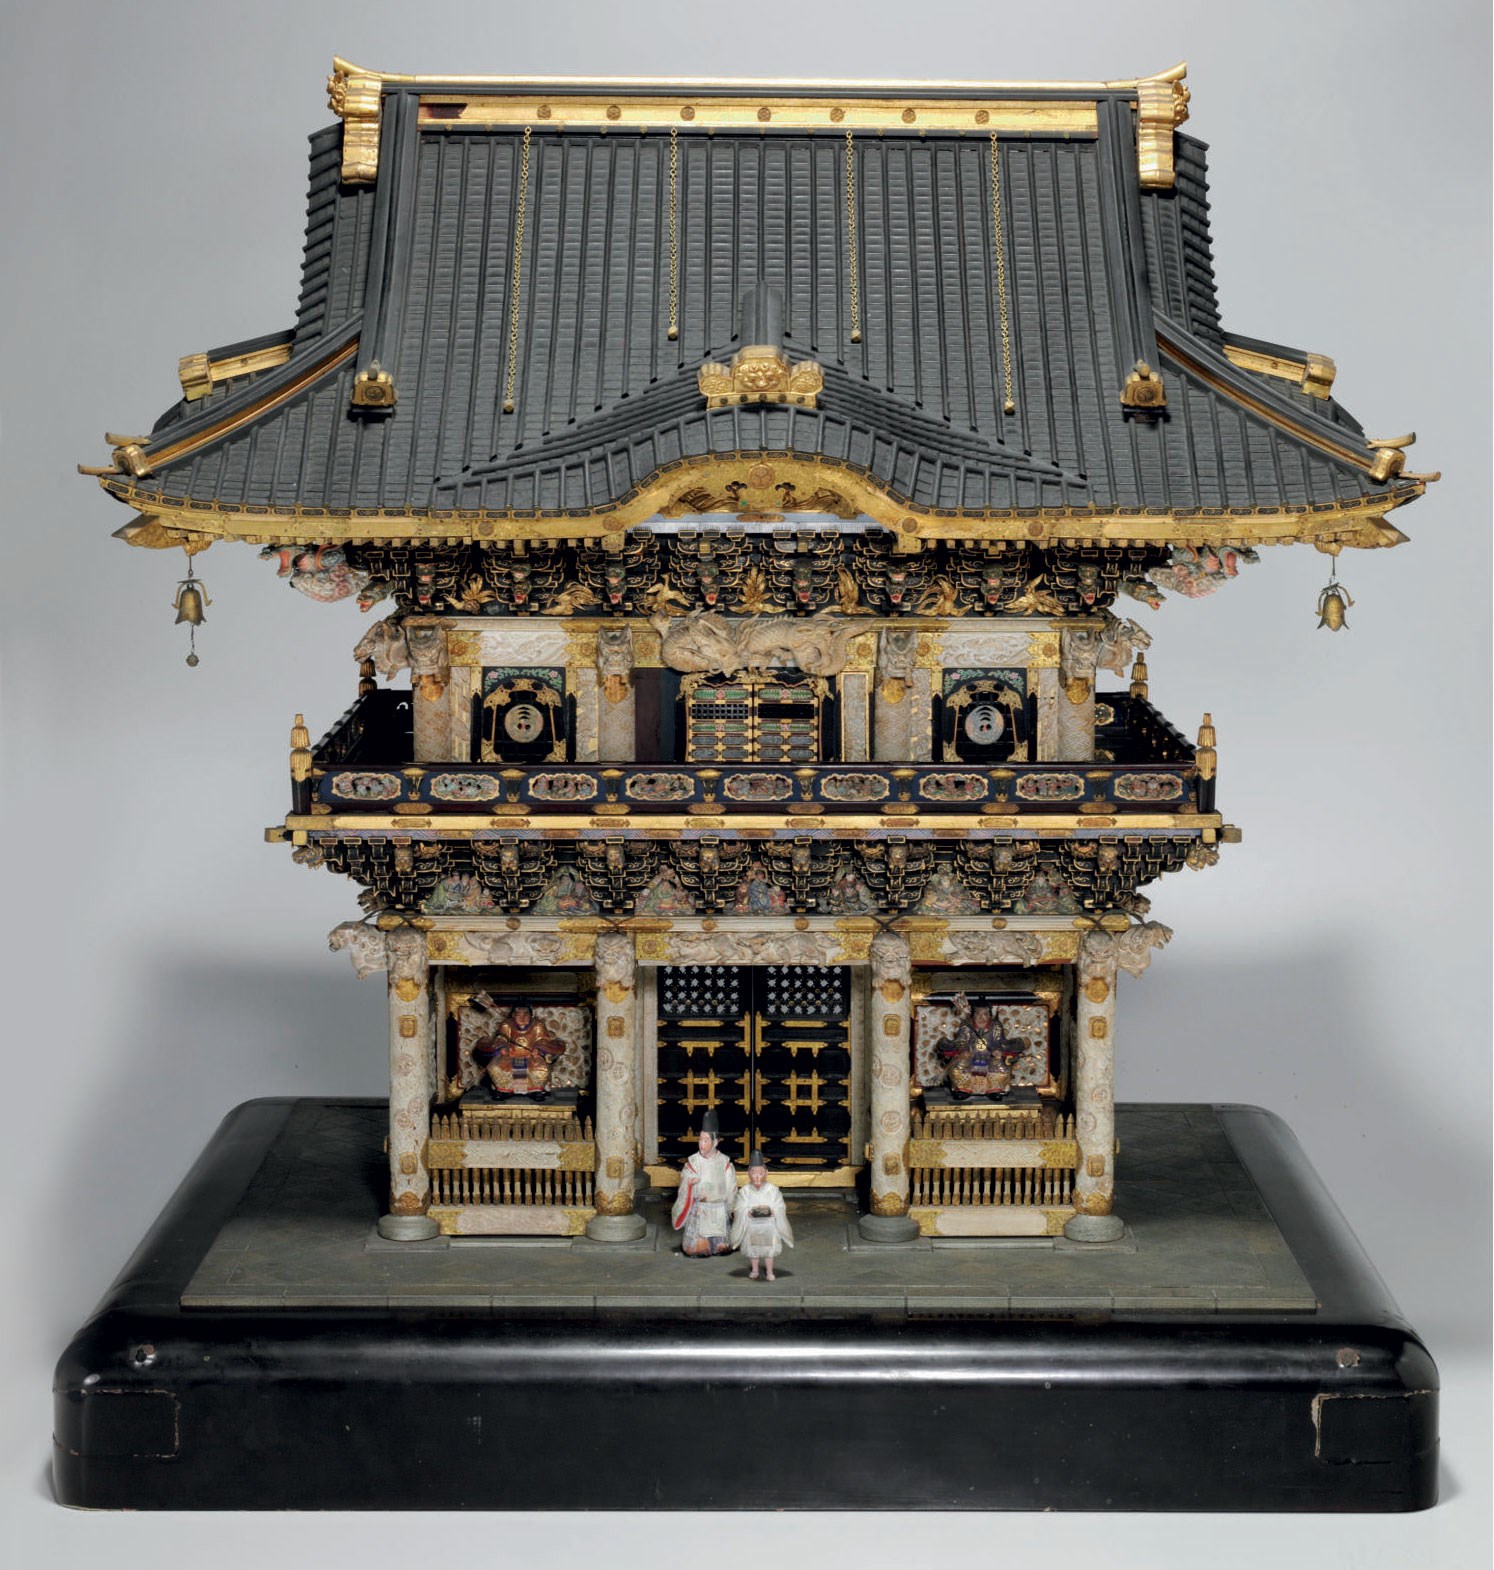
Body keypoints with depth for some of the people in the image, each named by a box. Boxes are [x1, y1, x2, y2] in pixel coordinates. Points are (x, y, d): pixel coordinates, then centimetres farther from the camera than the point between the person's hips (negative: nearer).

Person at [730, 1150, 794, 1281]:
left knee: (769, 1249, 5)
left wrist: (772, 1212, -24)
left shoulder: (772, 1190, -4)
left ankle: (769, 1271, 17)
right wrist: (748, 1213, -24)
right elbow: (739, 1209, -5)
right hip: (751, 1225, 1)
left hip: (769, 1224, -1)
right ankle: (754, 1270, 27)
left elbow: (779, 1208, -4)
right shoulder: (744, 1191, -3)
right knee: (753, 1249, 11)